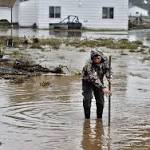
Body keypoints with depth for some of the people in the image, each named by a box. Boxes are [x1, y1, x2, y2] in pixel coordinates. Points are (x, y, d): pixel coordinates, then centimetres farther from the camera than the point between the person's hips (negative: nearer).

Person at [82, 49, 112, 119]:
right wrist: (103, 88, -60)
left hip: (99, 80, 5)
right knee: (87, 99, -15)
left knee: (100, 100, 3)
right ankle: (87, 118, -2)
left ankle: (99, 118, 18)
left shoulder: (105, 59, -21)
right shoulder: (89, 65, -38)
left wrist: (108, 77, -18)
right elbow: (94, 78, -49)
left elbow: (107, 68, 1)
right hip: (88, 81, -4)